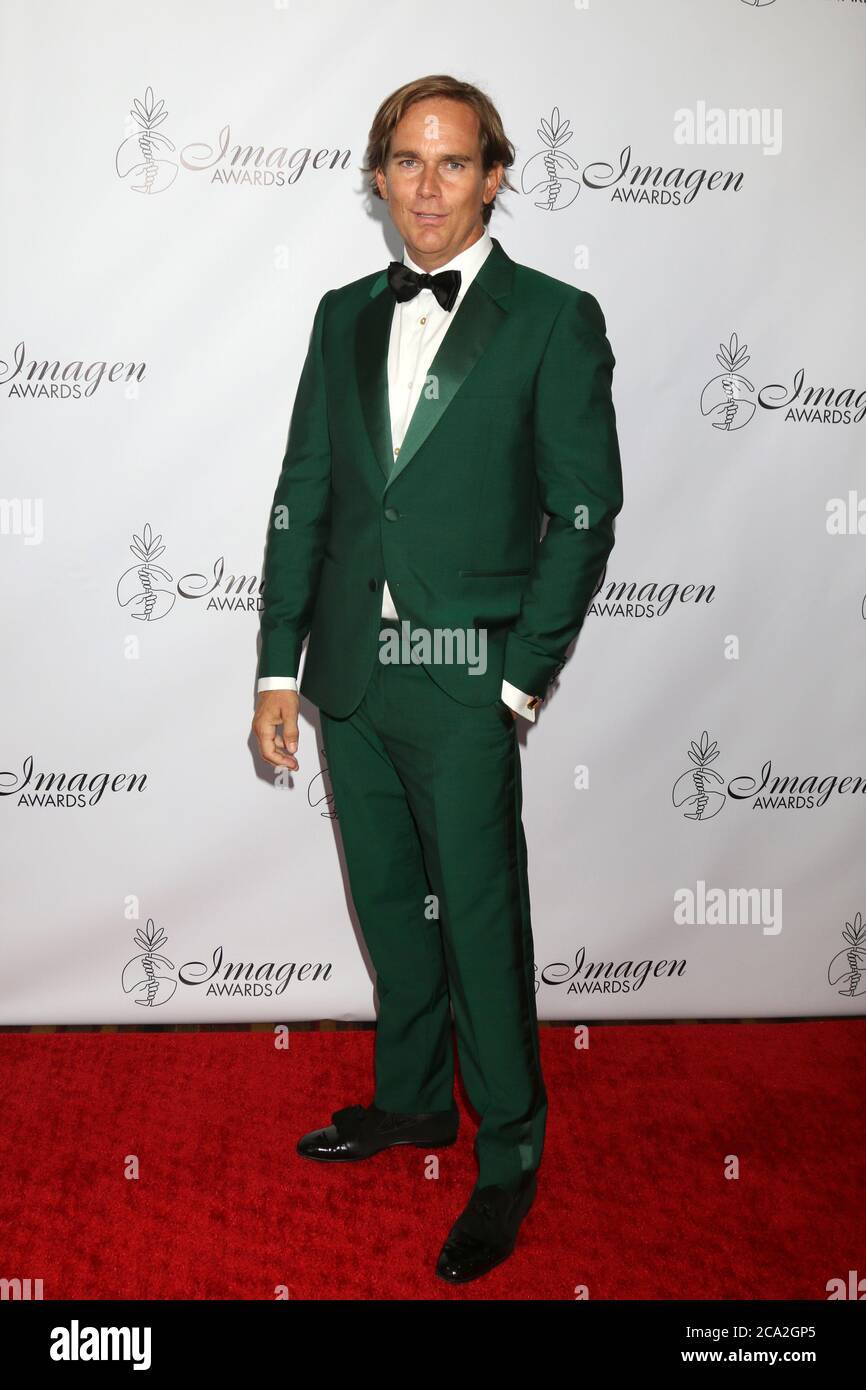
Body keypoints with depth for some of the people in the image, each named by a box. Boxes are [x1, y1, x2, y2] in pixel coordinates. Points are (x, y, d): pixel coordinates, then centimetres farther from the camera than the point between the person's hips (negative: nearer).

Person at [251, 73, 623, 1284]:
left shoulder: (555, 319, -4)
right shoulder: (345, 316, 10)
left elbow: (585, 511, -6)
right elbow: (303, 497, 10)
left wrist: (522, 678, -10)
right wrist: (280, 665, 7)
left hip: (467, 684, -5)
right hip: (349, 674, 5)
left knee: (481, 921, 3)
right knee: (389, 905, 18)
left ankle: (510, 1157, 20)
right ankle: (411, 1099, 38)